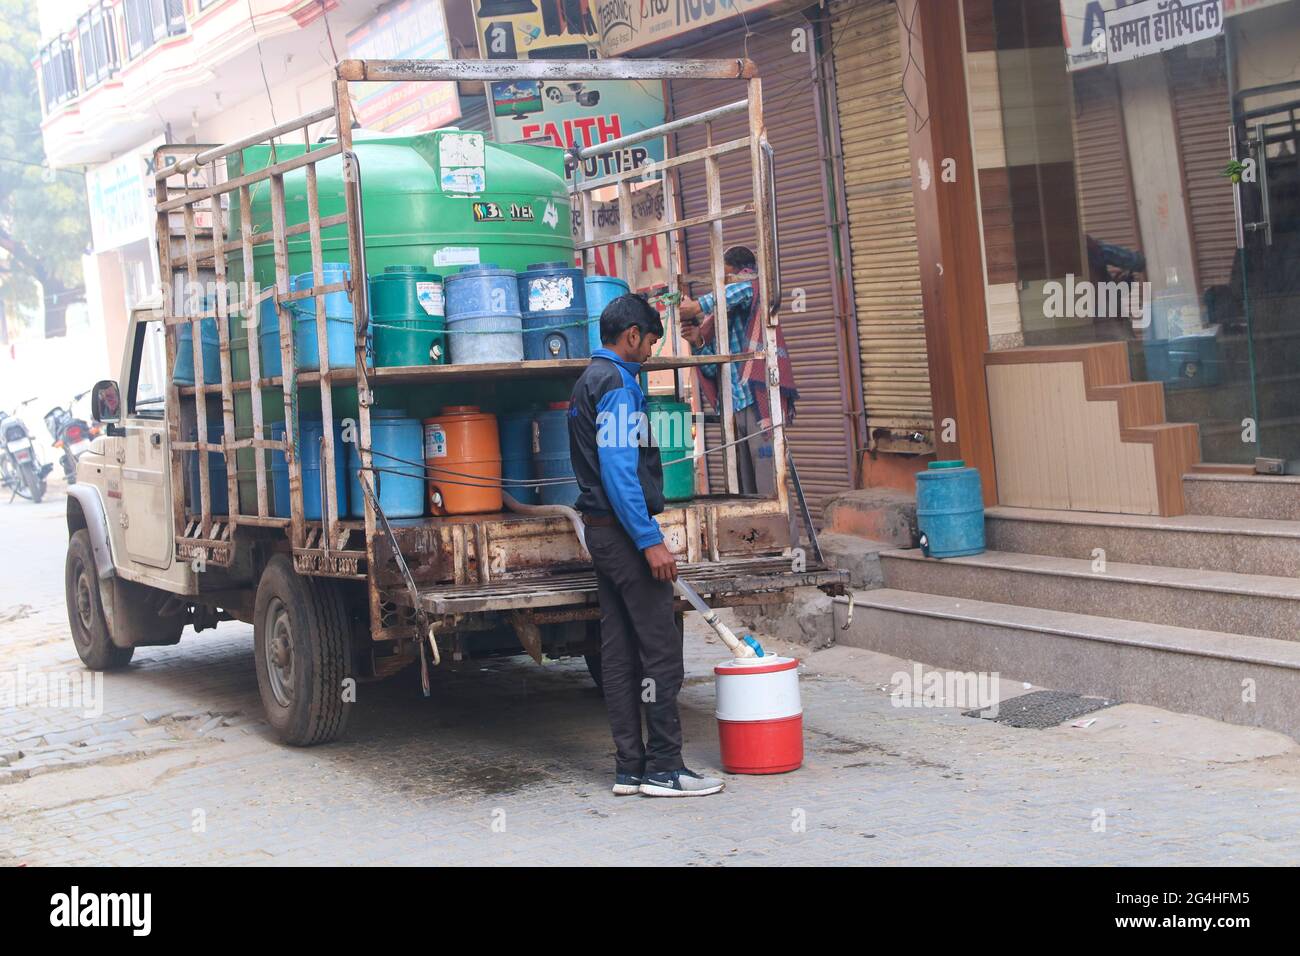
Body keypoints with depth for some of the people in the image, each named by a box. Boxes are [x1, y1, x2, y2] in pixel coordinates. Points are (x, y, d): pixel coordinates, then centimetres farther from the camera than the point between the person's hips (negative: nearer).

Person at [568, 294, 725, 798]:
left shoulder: (587, 382, 18)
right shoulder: (617, 383, -13)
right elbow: (619, 469, -22)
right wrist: (650, 540, -22)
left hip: (602, 530, 10)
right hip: (625, 530, -10)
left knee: (620, 652, 9)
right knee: (661, 648, -6)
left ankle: (630, 767, 12)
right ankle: (663, 767, -3)